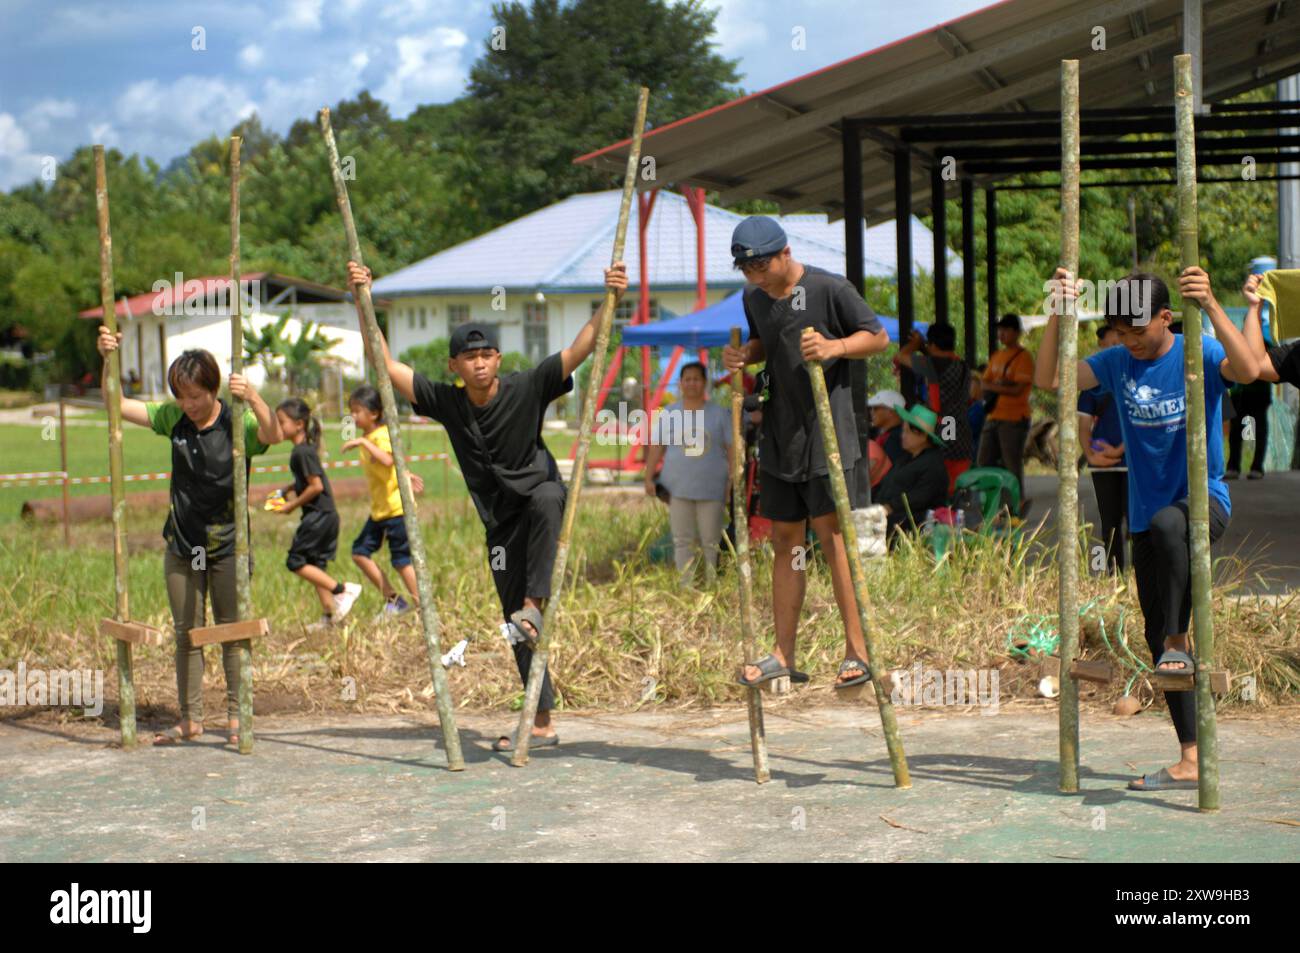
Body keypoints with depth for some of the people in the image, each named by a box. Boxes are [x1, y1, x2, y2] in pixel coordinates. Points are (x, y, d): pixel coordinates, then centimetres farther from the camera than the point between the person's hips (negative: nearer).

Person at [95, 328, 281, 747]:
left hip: (227, 544, -4)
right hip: (181, 543, 4)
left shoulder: (237, 423, -14)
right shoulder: (173, 417, 0)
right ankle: (190, 718, 16)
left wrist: (252, 398, -50)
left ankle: (236, 715, 11)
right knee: (186, 633, 8)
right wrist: (108, 360, -9)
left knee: (233, 630, 2)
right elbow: (118, 405, 5)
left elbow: (273, 435, -34)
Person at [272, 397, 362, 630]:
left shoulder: (303, 452, -16)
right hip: (325, 515, 10)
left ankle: (343, 590, -7)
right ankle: (330, 615, 13)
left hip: (318, 515, -10)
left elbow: (316, 486, -20)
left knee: (296, 562, -6)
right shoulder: (305, 449, 13)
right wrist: (284, 491, 14)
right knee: (315, 565, 11)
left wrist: (292, 506, -11)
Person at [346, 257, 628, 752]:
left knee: (546, 497, -43)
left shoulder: (526, 389, -11)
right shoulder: (445, 402, -1)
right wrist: (363, 301, -8)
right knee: (516, 629, 3)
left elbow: (579, 349, -18)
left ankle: (535, 604, -38)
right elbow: (387, 364, -1)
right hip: (502, 521, 4)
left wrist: (609, 300, -31)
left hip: (543, 499, -4)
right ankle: (542, 723, 10)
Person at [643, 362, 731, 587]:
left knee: (711, 541, 1)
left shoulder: (720, 414, 6)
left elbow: (732, 449, 6)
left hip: (712, 490, -1)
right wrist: (649, 478, 0)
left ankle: (714, 584, 8)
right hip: (678, 489, 1)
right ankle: (685, 585, 4)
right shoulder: (668, 415, 9)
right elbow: (656, 447, 7)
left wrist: (734, 481, 0)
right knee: (683, 540, 1)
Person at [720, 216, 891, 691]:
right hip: (779, 436, 7)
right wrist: (743, 354, 3)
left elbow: (878, 336, -3)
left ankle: (858, 649, -2)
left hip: (826, 433, -6)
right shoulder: (753, 297, 9)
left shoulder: (830, 289, -10)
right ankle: (783, 655, 16)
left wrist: (834, 347, -20)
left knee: (832, 535, -9)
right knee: (785, 541, 10)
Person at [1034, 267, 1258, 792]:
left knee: (1166, 522, -41)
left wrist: (1211, 307, -38)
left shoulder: (1200, 353, -7)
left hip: (1204, 501, -5)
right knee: (1157, 636, 3)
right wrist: (1058, 314, -15)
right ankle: (1191, 759, 10)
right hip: (1148, 518, 5)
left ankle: (1178, 644, -26)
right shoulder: (1117, 363, 4)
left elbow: (1248, 370, -28)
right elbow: (1047, 378, -4)